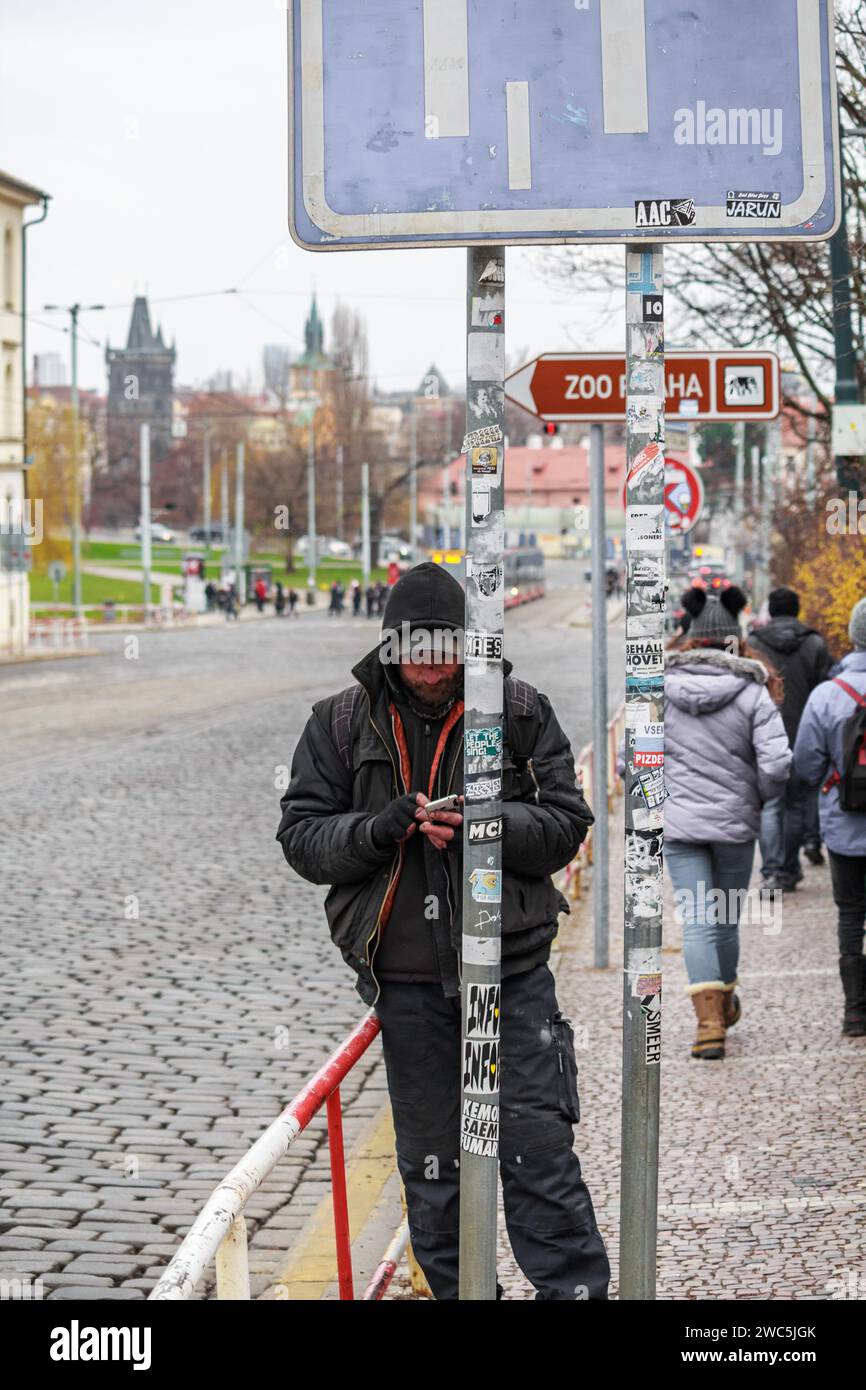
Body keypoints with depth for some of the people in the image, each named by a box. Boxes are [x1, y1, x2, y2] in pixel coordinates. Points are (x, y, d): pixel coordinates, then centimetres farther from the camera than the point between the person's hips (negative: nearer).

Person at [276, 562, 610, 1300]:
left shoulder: (520, 712, 1)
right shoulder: (341, 724, 4)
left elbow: (565, 822, -1)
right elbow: (302, 837, 2)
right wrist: (382, 828, -17)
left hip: (511, 969, -2)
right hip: (406, 978, 2)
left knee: (536, 1146, -2)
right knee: (430, 1162, 11)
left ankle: (577, 1289, 9)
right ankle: (458, 1289, 25)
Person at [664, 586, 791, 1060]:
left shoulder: (660, 688, -4)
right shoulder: (753, 693, -9)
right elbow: (776, 766, -15)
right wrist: (759, 797, 6)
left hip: (678, 824, 0)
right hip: (734, 823, 0)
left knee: (697, 922, 1)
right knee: (726, 918, 17)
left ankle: (709, 1021, -10)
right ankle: (724, 1002, 36)